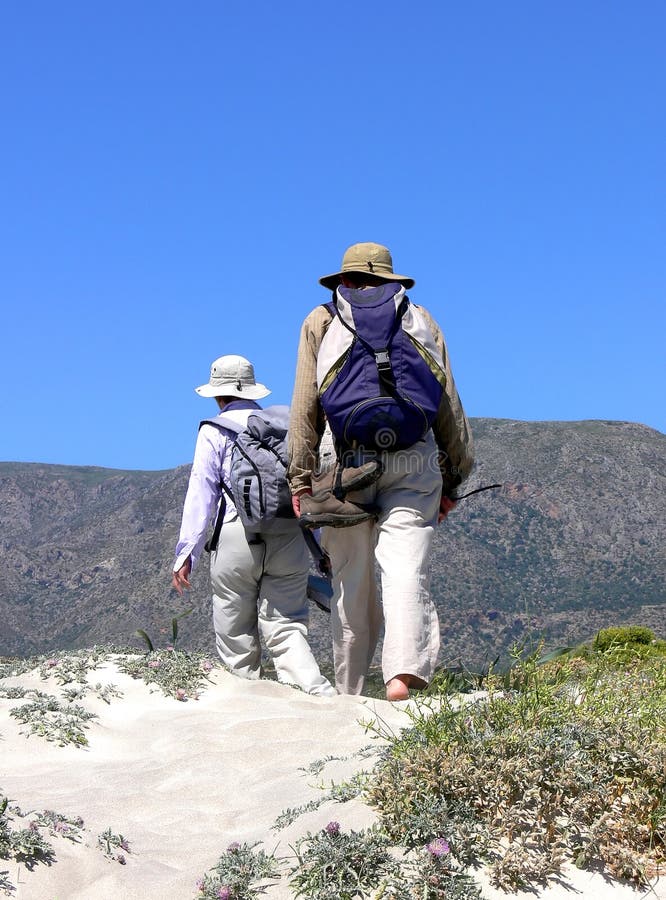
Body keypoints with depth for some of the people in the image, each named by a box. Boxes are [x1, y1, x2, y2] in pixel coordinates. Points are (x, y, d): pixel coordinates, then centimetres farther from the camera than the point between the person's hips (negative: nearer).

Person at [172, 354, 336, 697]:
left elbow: (201, 493, -2)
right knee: (286, 627, 2)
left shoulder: (215, 431, 4)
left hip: (238, 537, -3)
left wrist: (186, 554, -1)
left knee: (235, 633, 7)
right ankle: (319, 691, -18)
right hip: (290, 538, 3)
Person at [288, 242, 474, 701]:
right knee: (406, 571, -8)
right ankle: (404, 672, -27)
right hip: (413, 465, 0)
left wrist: (300, 477, 7)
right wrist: (452, 478, 15)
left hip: (343, 465, 0)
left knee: (352, 584, 7)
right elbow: (448, 403, 12)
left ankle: (348, 694, 12)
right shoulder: (421, 320, 17)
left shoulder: (321, 322, 15)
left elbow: (305, 405, 6)